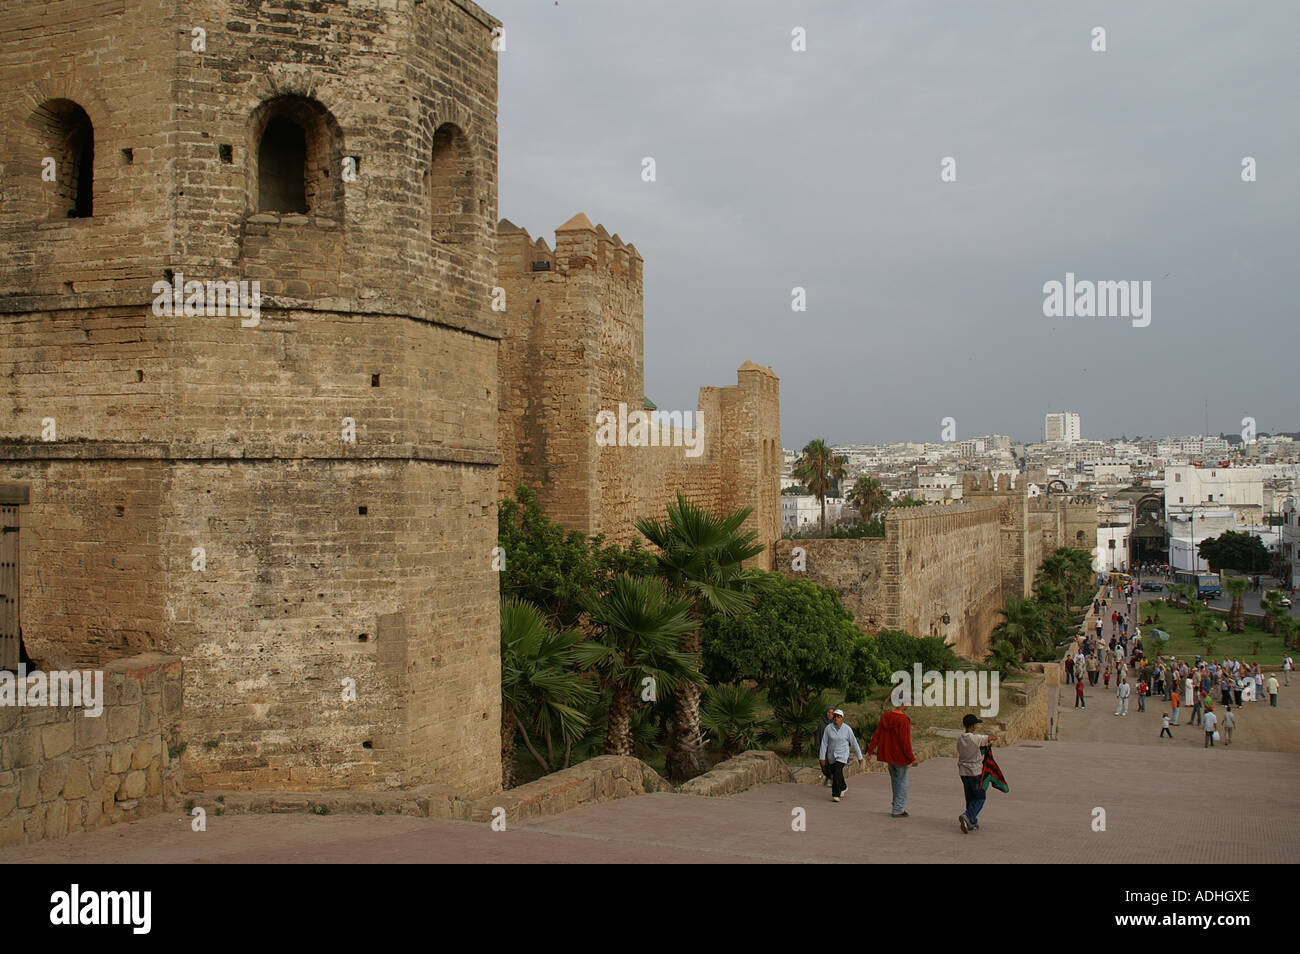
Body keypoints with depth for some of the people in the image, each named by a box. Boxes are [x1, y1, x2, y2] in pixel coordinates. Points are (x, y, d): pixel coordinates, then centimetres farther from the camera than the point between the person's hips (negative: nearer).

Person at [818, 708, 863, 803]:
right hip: (831, 756, 4)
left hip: (842, 755, -4)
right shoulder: (829, 728, -7)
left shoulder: (847, 729, -10)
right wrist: (822, 757, -8)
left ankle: (836, 795, -20)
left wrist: (859, 757, 5)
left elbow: (854, 743, -1)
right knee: (835, 774, 19)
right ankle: (843, 788, 47)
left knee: (837, 773, -21)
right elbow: (824, 743, -5)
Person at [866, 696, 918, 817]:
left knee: (895, 781, 20)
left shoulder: (886, 716, 0)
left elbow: (877, 735, 4)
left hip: (888, 755, 7)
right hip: (900, 756, -7)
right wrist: (912, 758, -15)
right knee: (902, 782, 5)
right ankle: (898, 810, 7)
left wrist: (870, 750, 10)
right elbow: (905, 741, -22)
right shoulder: (903, 720, -22)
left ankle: (897, 806, 28)